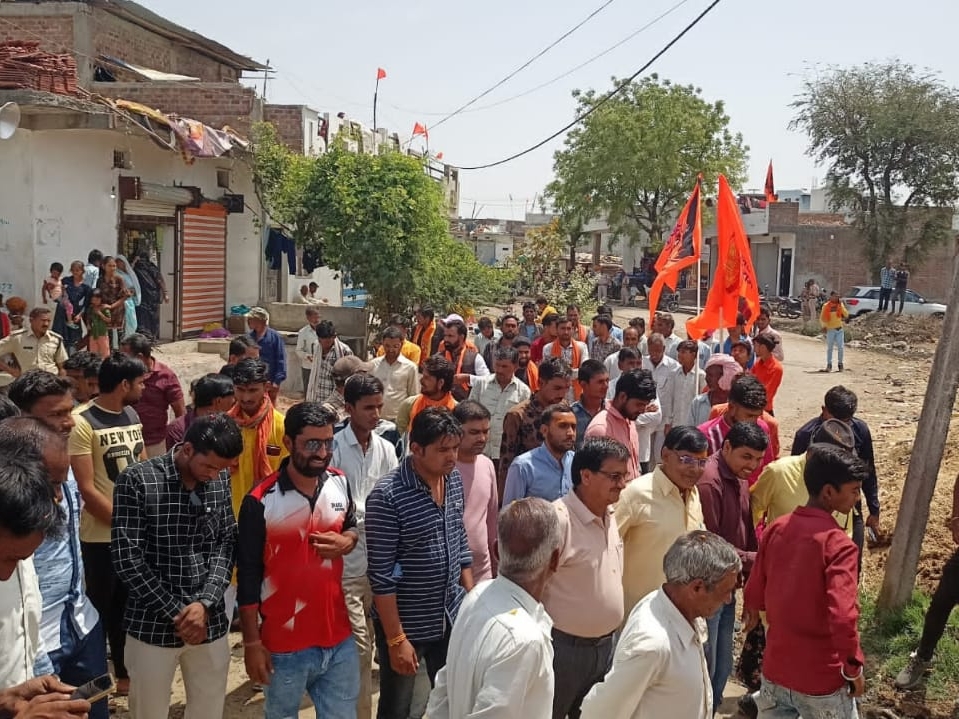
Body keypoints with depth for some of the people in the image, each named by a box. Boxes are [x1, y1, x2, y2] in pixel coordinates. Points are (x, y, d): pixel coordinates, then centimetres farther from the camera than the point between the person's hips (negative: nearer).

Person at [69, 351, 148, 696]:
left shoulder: (132, 415, 7)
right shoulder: (83, 423, -16)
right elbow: (87, 489, -18)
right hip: (101, 535, -6)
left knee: (129, 605, 16)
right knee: (102, 609, 8)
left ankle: (125, 670, 33)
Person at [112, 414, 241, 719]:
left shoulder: (221, 480, 0)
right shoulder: (137, 480, -14)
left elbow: (227, 542, 2)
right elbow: (126, 558, -15)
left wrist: (205, 603, -12)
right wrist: (177, 612, -13)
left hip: (211, 622, 4)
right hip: (153, 625, -3)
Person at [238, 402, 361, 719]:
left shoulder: (339, 484, -2)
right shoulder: (260, 501, -16)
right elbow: (248, 577, -10)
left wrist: (346, 542, -8)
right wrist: (252, 642, -8)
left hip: (339, 638, 4)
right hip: (285, 646, -4)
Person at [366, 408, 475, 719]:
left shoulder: (455, 480, -1)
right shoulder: (387, 496, -22)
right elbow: (381, 575, -20)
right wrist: (396, 638, -18)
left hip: (452, 617, 6)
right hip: (405, 624, -5)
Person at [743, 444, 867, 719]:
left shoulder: (776, 528, -2)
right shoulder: (838, 544, -20)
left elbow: (753, 595, 5)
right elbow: (843, 617, -27)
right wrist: (854, 668, -13)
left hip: (775, 669, 6)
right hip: (821, 680, -5)